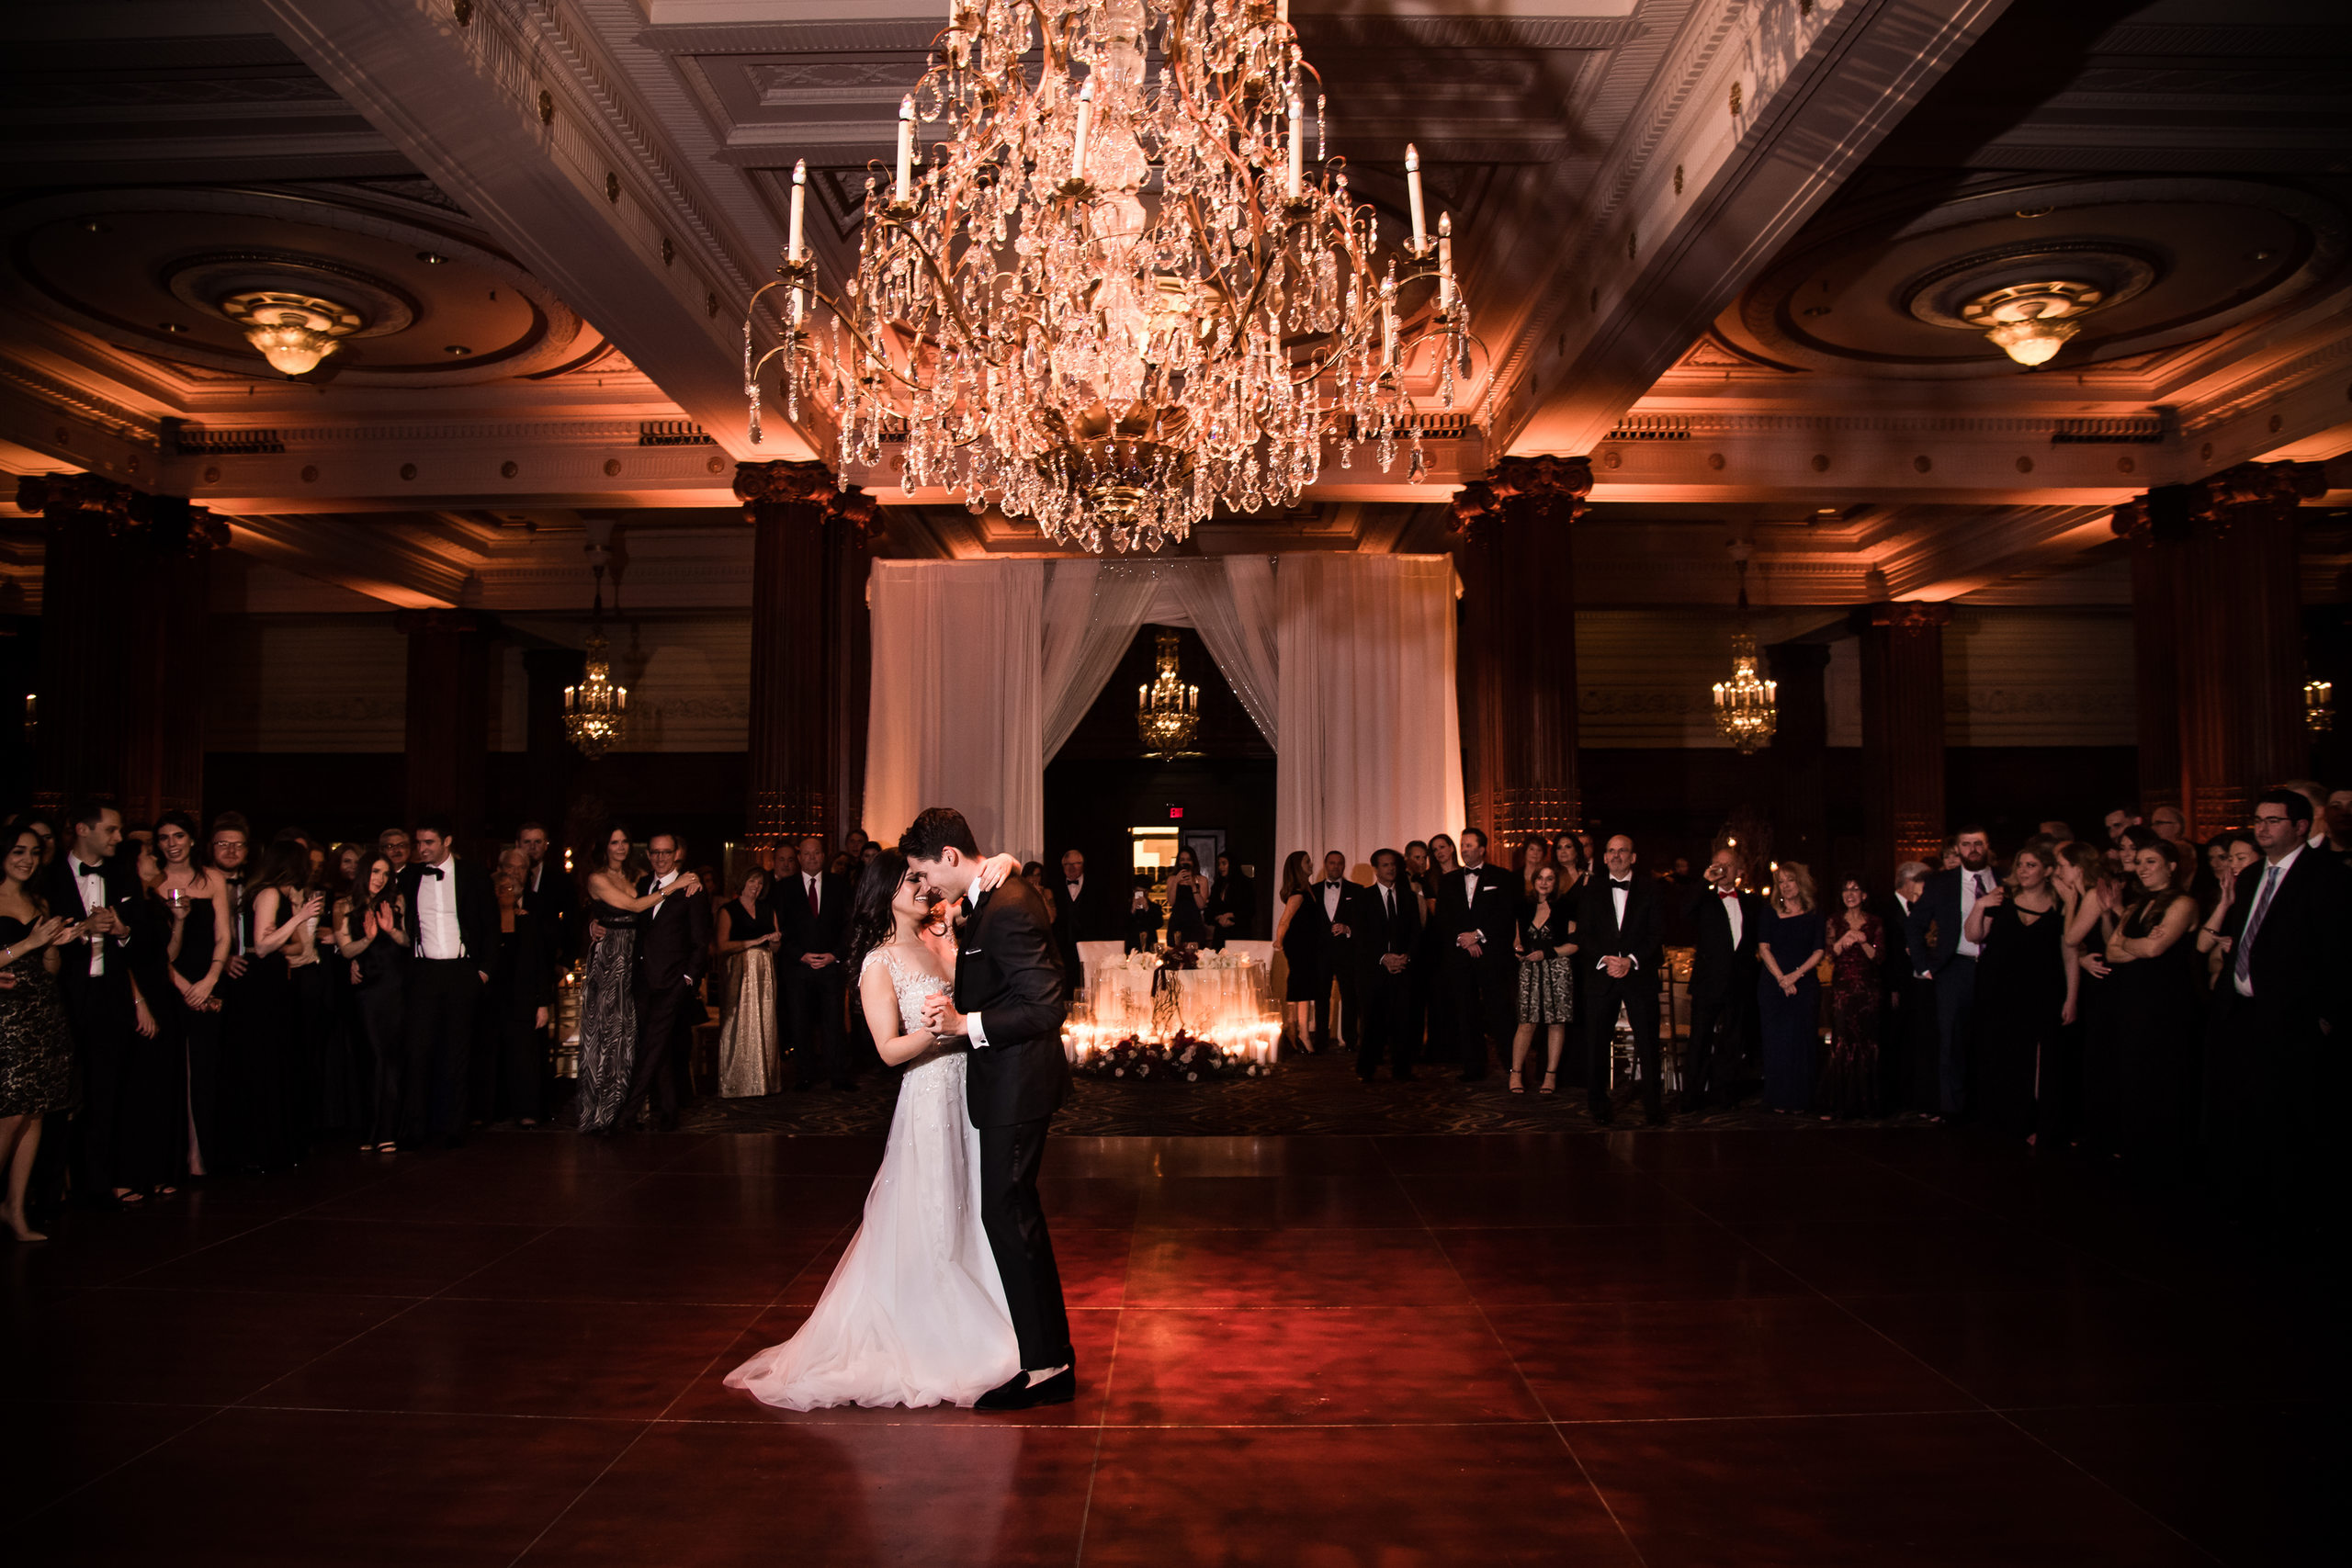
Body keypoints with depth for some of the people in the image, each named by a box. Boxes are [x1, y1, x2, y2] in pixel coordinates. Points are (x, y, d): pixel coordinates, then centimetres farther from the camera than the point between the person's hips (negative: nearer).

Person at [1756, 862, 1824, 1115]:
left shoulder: (1814, 915, 6)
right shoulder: (1770, 914, 6)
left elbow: (1819, 951, 1)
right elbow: (1763, 948, 0)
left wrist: (1795, 975, -12)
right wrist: (1781, 978, -12)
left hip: (1805, 984, 0)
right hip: (1772, 985, 0)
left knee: (1802, 1041, -1)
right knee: (1776, 1041, -1)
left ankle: (1801, 1098, 7)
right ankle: (1779, 1099, 6)